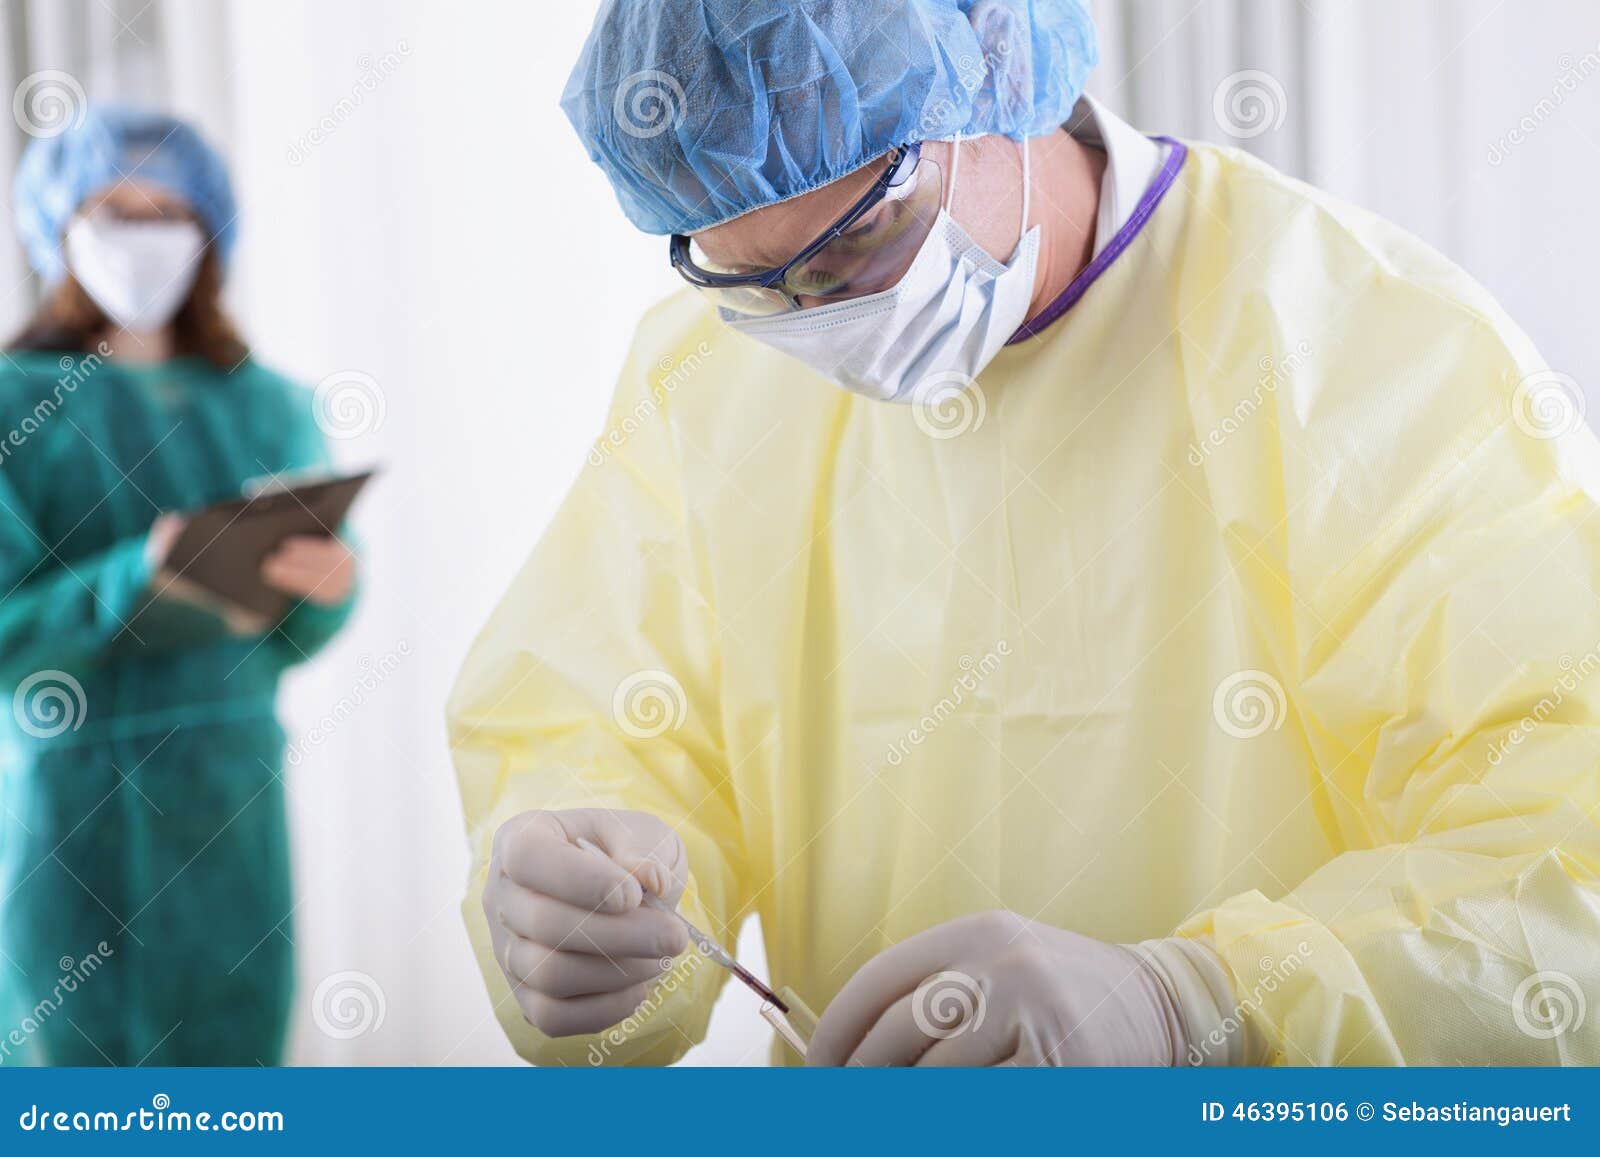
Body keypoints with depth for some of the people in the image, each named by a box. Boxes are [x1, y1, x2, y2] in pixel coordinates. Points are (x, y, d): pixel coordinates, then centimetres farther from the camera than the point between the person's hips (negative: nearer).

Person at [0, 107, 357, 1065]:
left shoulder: (264, 407, 8)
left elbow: (288, 638, 9)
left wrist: (325, 588, -13)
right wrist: (136, 581, -24)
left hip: (234, 804, 4)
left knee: (233, 1044, 6)